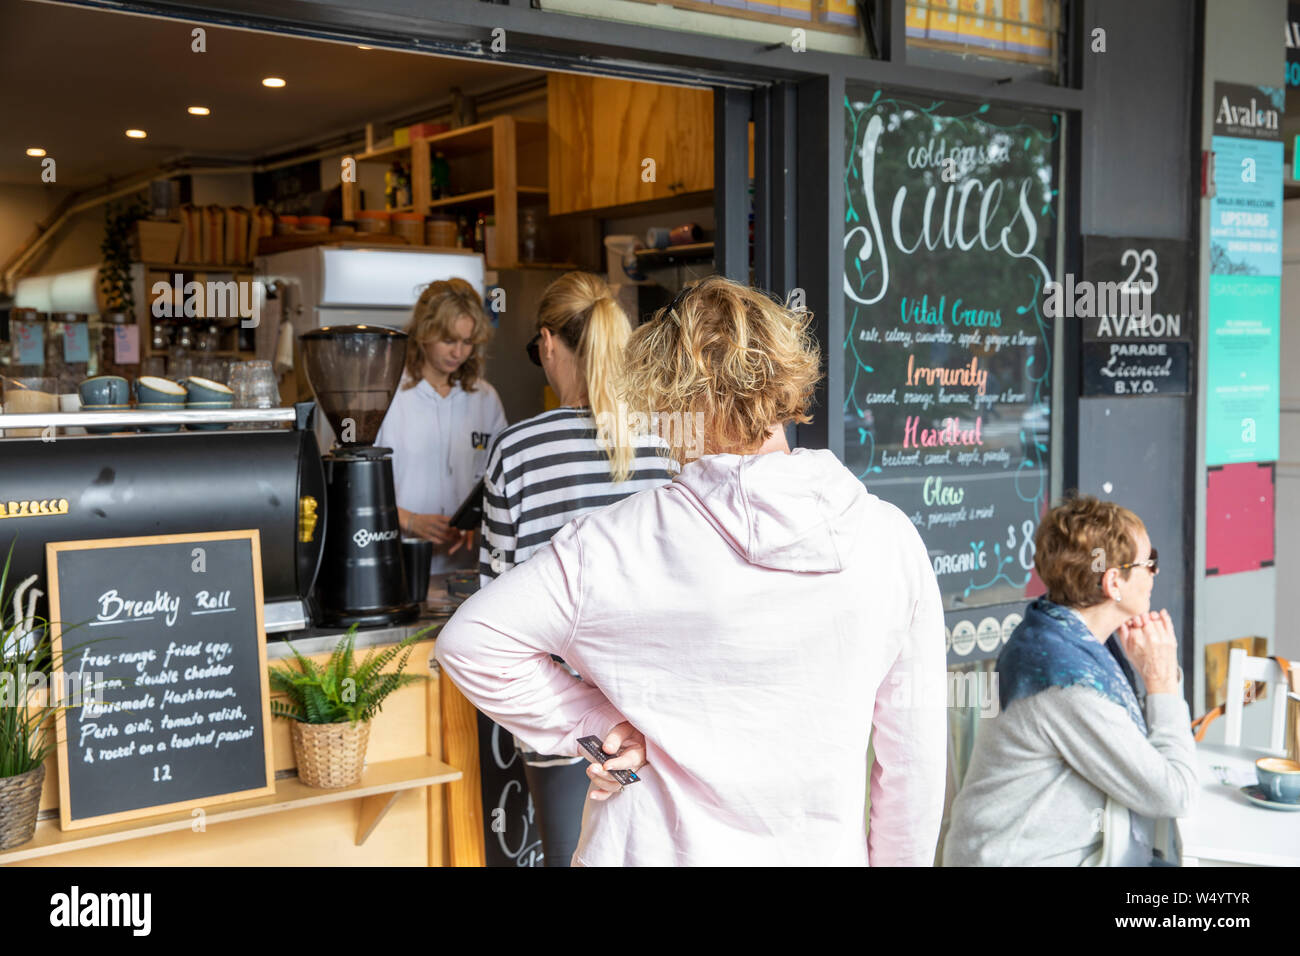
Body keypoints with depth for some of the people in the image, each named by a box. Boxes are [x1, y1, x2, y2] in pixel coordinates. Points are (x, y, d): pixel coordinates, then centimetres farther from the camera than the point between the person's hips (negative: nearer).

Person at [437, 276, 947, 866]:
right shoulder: (891, 540, -10)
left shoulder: (618, 545, -16)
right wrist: (901, 858, 9)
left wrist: (598, 723, -6)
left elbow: (470, 641, -12)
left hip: (659, 849, -2)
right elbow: (913, 752, -4)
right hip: (823, 852, 3)